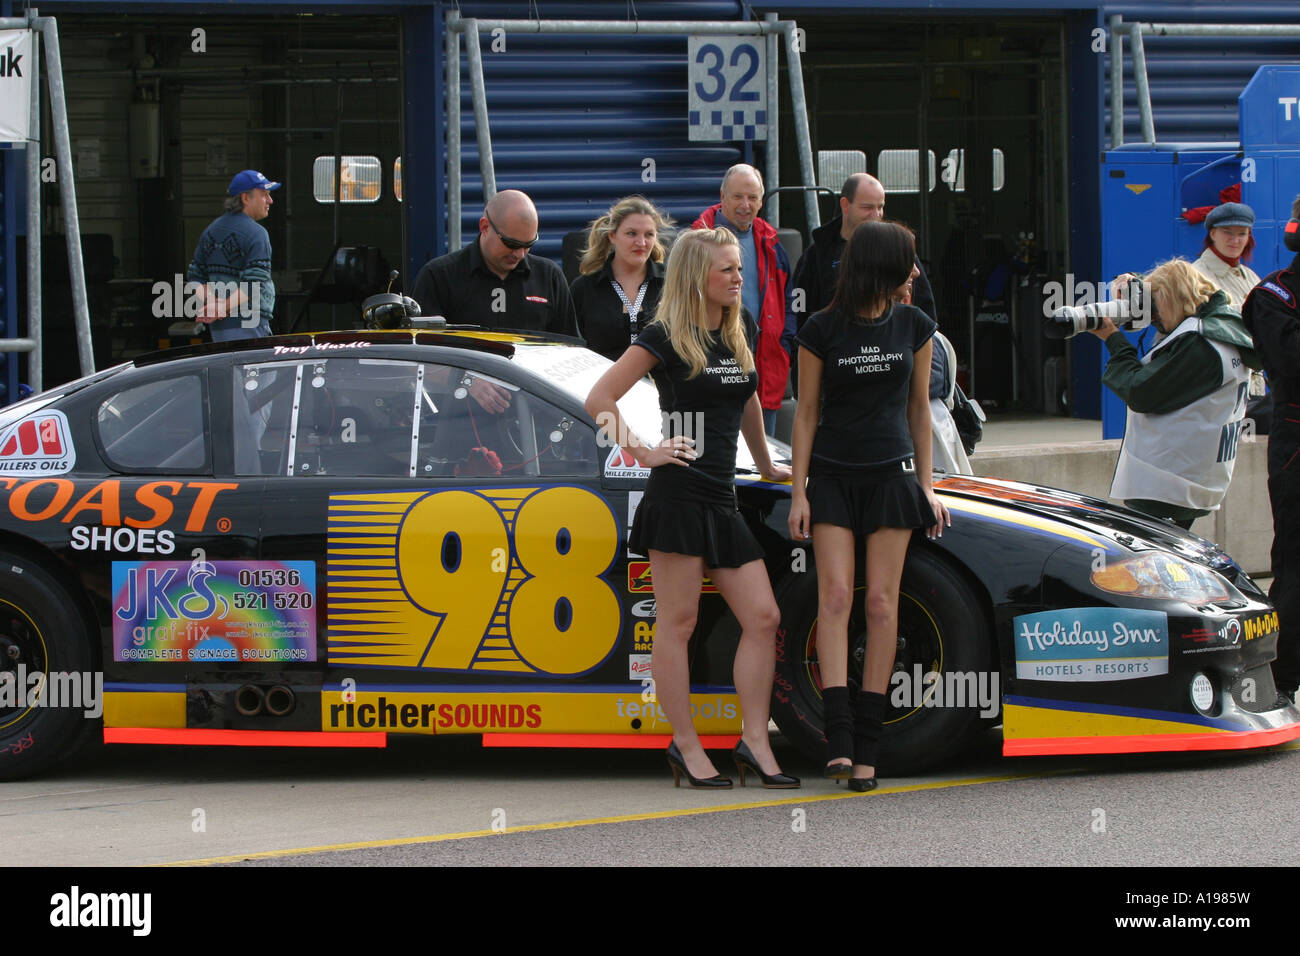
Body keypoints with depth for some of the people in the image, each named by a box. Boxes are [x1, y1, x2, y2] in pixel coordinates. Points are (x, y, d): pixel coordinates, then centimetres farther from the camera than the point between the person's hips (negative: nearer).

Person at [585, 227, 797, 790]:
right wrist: (642, 453, -10)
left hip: (722, 500, 7)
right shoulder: (664, 338, -5)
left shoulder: (739, 339, 15)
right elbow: (599, 401, -8)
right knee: (677, 622, -4)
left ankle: (754, 744, 3)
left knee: (762, 618, 0)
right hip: (678, 494, -7)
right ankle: (687, 748, 0)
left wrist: (766, 466, 35)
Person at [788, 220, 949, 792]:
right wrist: (799, 491, -3)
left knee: (882, 603, -3)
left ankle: (866, 747, 0)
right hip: (832, 476, -2)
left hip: (892, 475, 2)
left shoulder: (914, 327, 5)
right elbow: (807, 412, 1)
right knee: (835, 596, -13)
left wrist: (926, 485, 10)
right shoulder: (822, 331, -4)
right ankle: (839, 740, -18)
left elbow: (918, 407, 12)